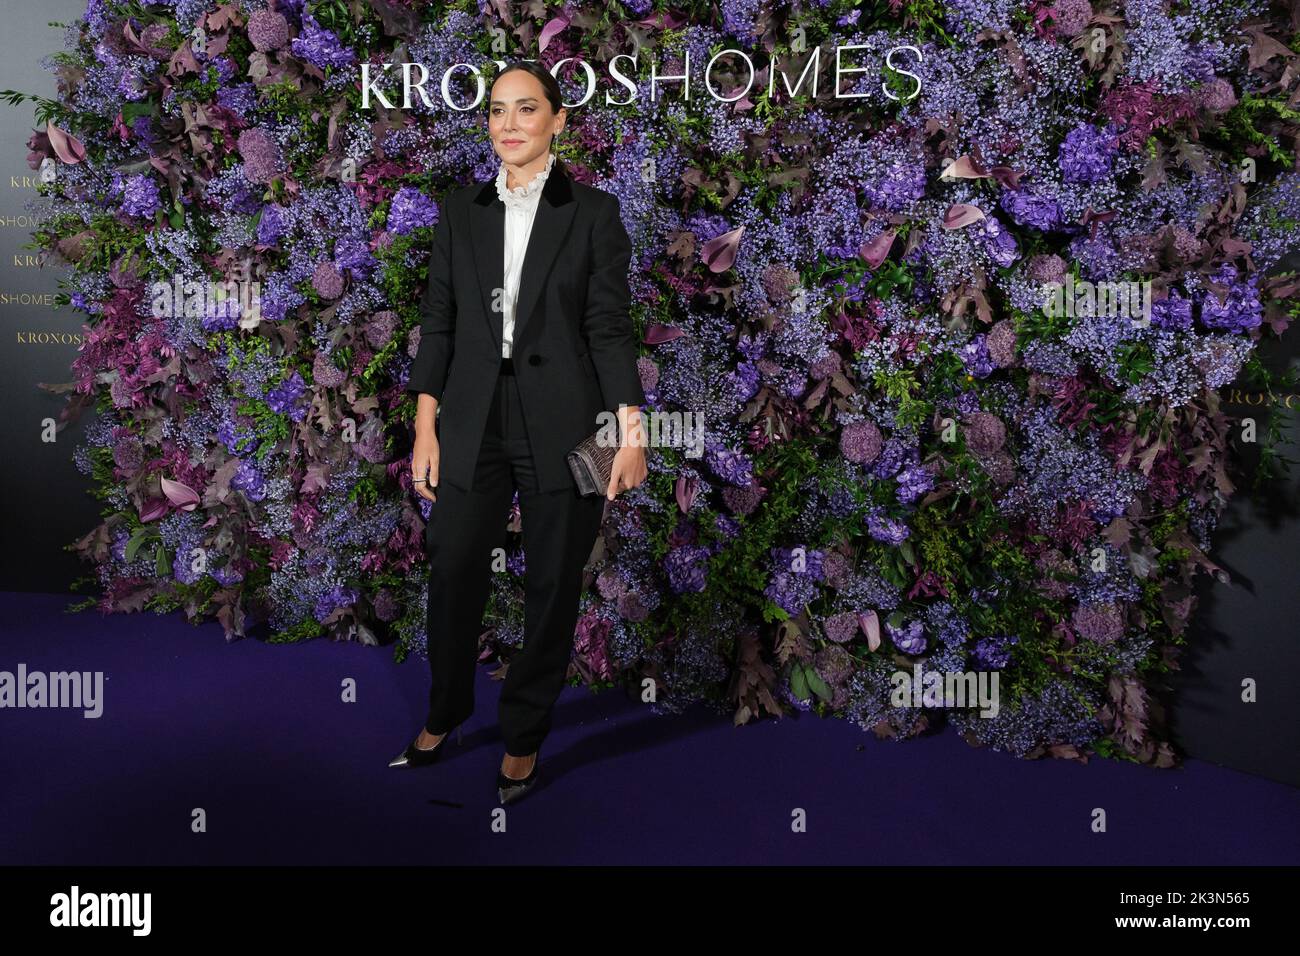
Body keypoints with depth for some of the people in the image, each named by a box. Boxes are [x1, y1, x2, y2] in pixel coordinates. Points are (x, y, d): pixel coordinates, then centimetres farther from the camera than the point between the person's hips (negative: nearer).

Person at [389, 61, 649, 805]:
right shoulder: (461, 212, 9)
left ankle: (524, 739, 25)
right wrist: (426, 428, 3)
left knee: (553, 587, 6)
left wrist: (631, 429, -12)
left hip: (561, 425, -2)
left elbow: (611, 326, -3)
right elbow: (439, 323, 8)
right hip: (474, 423, 3)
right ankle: (445, 717, 32)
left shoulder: (594, 212, 1)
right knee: (454, 574, 7)